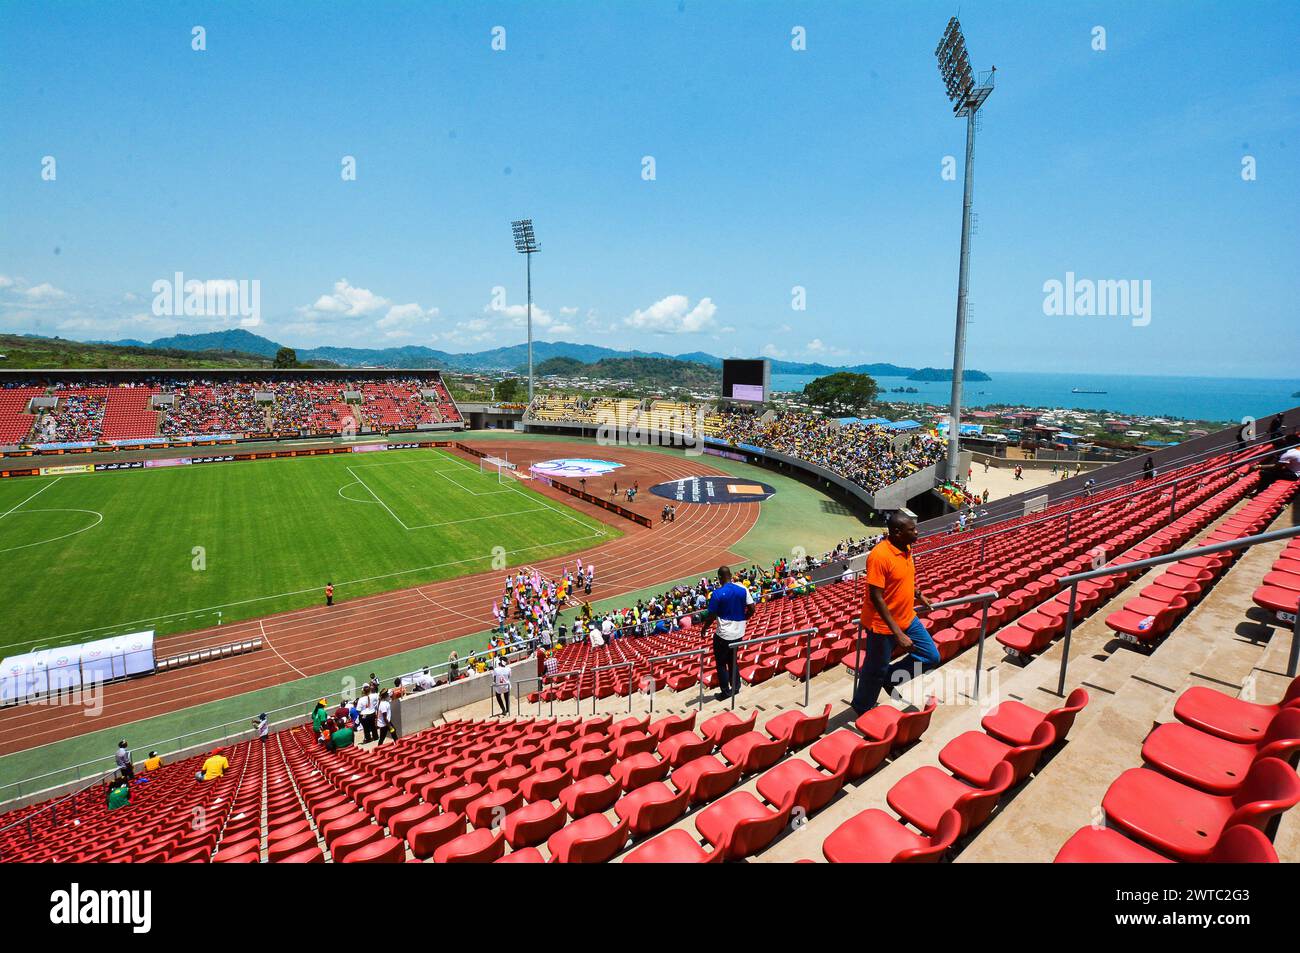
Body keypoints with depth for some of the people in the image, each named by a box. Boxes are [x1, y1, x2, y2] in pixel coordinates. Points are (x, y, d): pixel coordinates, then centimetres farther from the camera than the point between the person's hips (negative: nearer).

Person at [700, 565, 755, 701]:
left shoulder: (717, 593, -17)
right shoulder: (743, 589, -5)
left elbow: (712, 615, -12)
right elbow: (751, 609, -1)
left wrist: (704, 628, 5)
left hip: (723, 635, -5)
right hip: (739, 633, 5)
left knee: (721, 663, 11)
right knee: (732, 660, 23)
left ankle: (725, 691, 16)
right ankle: (735, 686, 29)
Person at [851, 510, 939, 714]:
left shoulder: (905, 548, -1)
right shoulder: (879, 556, -28)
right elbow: (876, 598, -27)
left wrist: (918, 595, 29)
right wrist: (898, 633, -28)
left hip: (907, 618, 8)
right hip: (883, 624, -8)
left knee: (931, 656, 12)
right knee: (876, 671, 9)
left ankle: (889, 677, 29)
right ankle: (862, 710, 34)